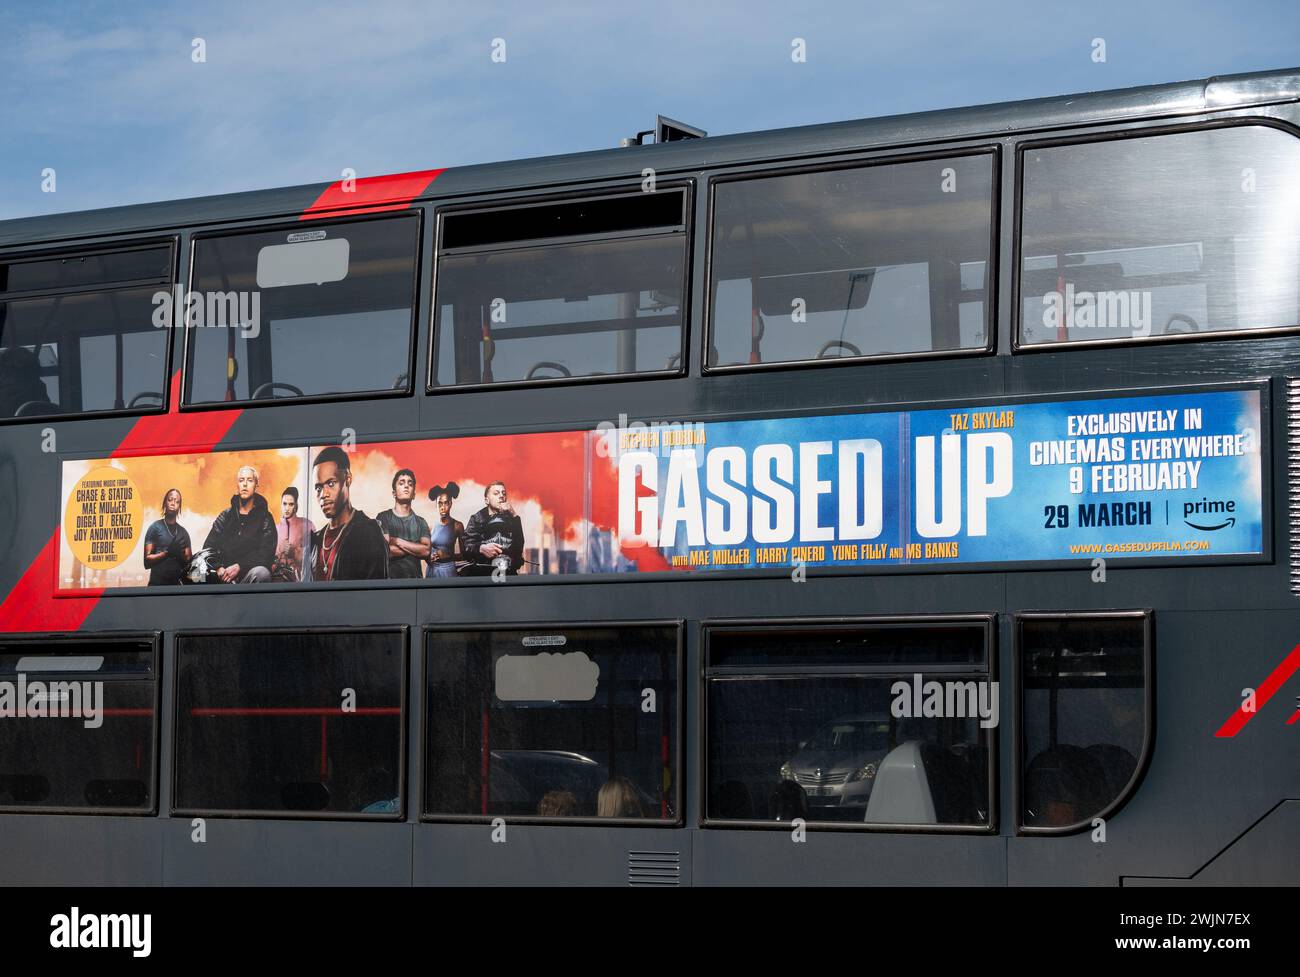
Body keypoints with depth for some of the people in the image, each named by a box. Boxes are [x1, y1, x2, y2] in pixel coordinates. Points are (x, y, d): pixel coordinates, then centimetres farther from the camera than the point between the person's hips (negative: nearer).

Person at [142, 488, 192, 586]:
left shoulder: (183, 532, 13)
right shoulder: (155, 528, 0)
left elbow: (188, 561, 13)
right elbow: (147, 560, -5)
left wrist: (181, 555, -7)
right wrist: (166, 553, -19)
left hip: (177, 583, 4)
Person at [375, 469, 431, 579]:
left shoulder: (420, 522, 14)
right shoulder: (383, 517, 4)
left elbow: (426, 551, -2)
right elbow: (386, 551, -9)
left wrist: (398, 541, -6)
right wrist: (415, 548, -3)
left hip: (415, 578, 3)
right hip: (390, 577, -3)